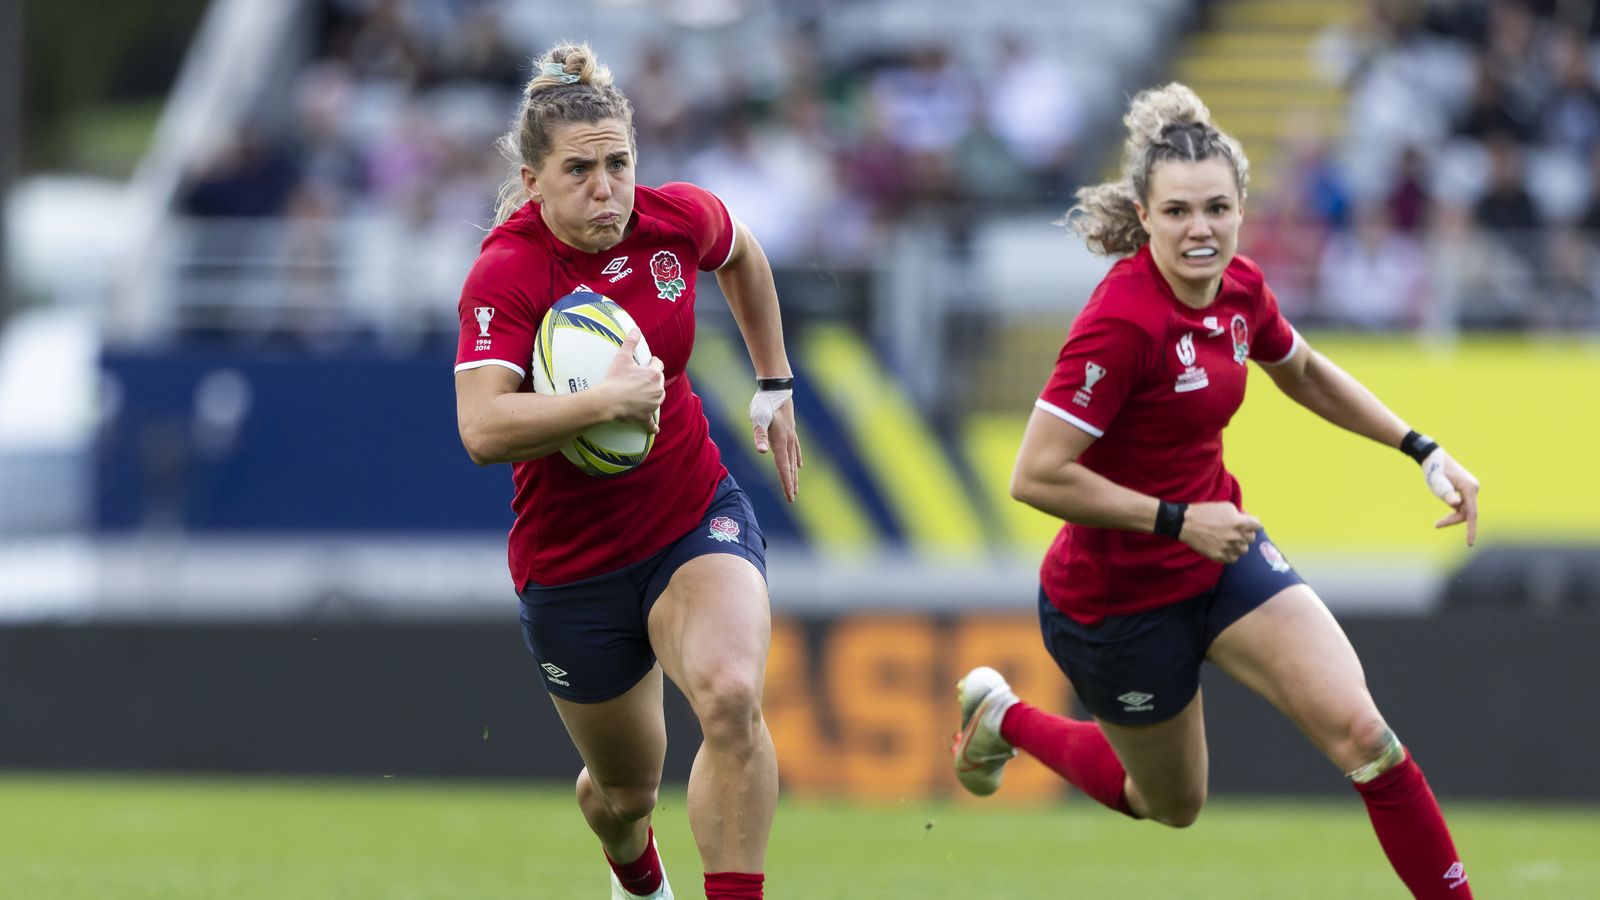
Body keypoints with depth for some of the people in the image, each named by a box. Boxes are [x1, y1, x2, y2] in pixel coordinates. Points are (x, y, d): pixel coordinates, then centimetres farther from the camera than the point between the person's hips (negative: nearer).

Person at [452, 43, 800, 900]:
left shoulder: (677, 218, -9)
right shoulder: (506, 273, -23)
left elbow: (742, 255, 18)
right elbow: (483, 429, -38)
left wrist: (774, 387, 21)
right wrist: (611, 398, -42)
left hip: (696, 520, 2)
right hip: (572, 563, -2)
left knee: (730, 697, -30)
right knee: (626, 786, 17)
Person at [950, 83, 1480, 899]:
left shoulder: (1240, 289, -7)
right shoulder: (1123, 322, -30)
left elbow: (1303, 373, 16)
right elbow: (1036, 477, -30)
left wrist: (1423, 451, 9)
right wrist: (1179, 520, -27)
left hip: (1219, 551, 6)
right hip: (1120, 599, -6)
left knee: (1358, 730, -13)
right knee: (1170, 804, 17)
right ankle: (1002, 716, 42)